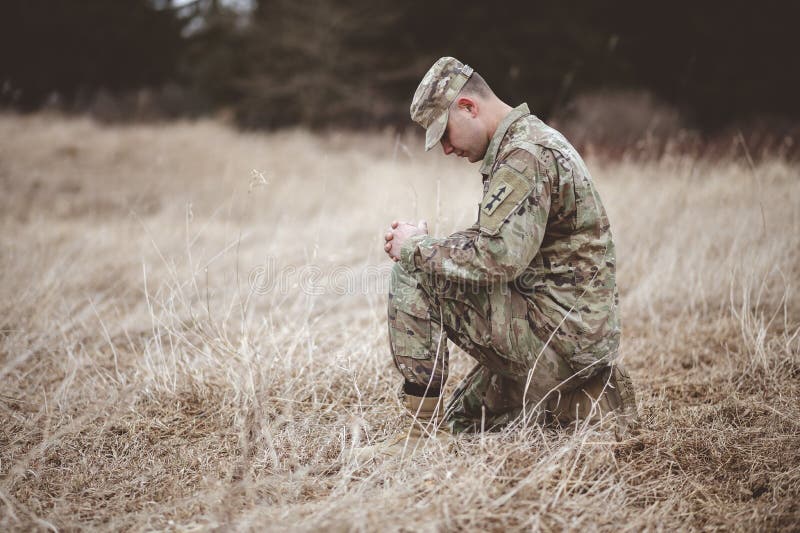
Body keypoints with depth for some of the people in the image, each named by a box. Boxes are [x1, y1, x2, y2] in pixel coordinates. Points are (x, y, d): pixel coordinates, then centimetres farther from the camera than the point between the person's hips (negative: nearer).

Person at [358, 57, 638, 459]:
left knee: (412, 277, -13)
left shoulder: (524, 155, -18)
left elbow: (497, 260, -28)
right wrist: (426, 245, 5)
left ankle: (423, 429, -9)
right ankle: (594, 397, 16)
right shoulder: (534, 140, 16)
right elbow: (503, 248, 20)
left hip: (558, 329, -11)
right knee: (462, 421, 22)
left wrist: (417, 248, -14)